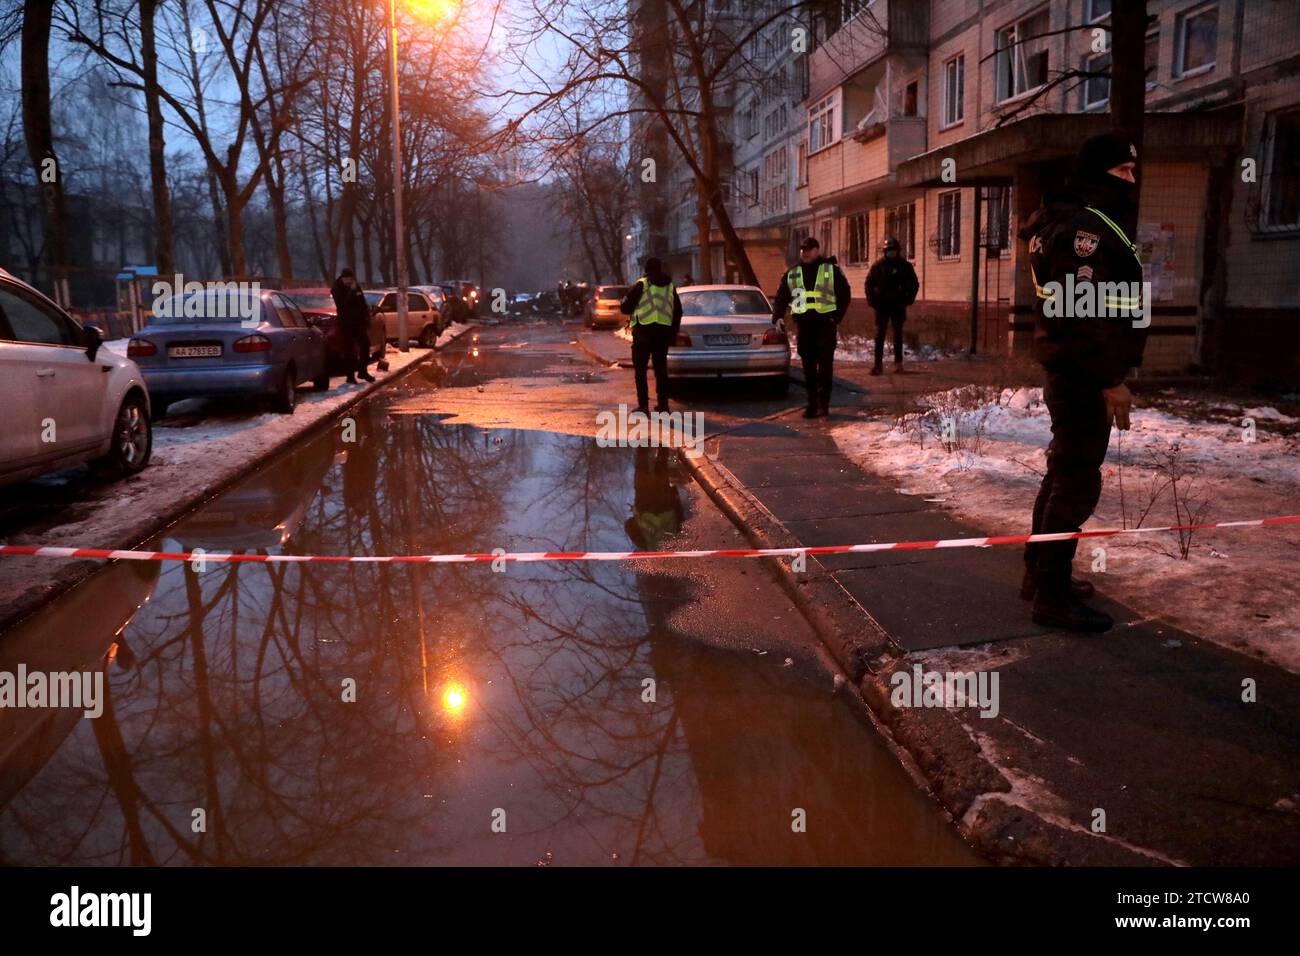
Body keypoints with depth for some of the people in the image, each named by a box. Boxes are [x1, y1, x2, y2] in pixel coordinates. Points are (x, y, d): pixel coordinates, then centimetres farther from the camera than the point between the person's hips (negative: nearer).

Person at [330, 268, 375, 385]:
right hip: (346, 323, -5)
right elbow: (342, 305, -23)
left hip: (359, 321, 5)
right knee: (349, 349, -5)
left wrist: (367, 317, 7)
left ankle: (363, 371, 20)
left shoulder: (356, 286, 7)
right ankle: (350, 376, 0)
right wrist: (351, 291, -26)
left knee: (365, 345, 7)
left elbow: (363, 303, 14)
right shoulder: (336, 289, -8)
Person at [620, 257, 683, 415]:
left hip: (643, 332, -4)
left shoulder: (641, 285, -5)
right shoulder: (670, 286, 10)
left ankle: (643, 405, -5)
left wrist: (624, 301, 18)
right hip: (663, 332, 4)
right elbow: (678, 311, 13)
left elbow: (625, 307, -5)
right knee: (661, 369, 12)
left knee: (640, 369, 1)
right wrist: (673, 333, 21)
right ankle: (663, 404, 12)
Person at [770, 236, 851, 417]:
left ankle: (823, 403, -3)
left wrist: (837, 317, -4)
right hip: (804, 324, 3)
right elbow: (781, 298, 13)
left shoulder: (831, 270, 3)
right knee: (808, 366, 5)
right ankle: (812, 404, 12)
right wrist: (777, 317, -3)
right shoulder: (792, 273, 12)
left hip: (825, 323, -3)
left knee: (825, 365, -6)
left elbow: (845, 295, 5)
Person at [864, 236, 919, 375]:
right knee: (879, 335, -3)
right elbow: (869, 284, 9)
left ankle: (898, 362, 17)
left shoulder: (905, 266, 2)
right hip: (881, 305, 0)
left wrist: (908, 299, -1)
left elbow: (914, 284, 10)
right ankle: (878, 365, -4)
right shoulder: (877, 266, 1)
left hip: (898, 305, 1)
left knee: (898, 335, 8)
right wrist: (872, 300, -1)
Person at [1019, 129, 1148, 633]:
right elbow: (1085, 312, -24)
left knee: (1064, 472, 17)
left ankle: (1041, 574, 28)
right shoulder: (1084, 227, -16)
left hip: (1075, 374, 11)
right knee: (1077, 482, -8)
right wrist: (1110, 380, -23)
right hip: (1084, 376, -11)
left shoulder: (1092, 224, 19)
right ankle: (1052, 595, -3)